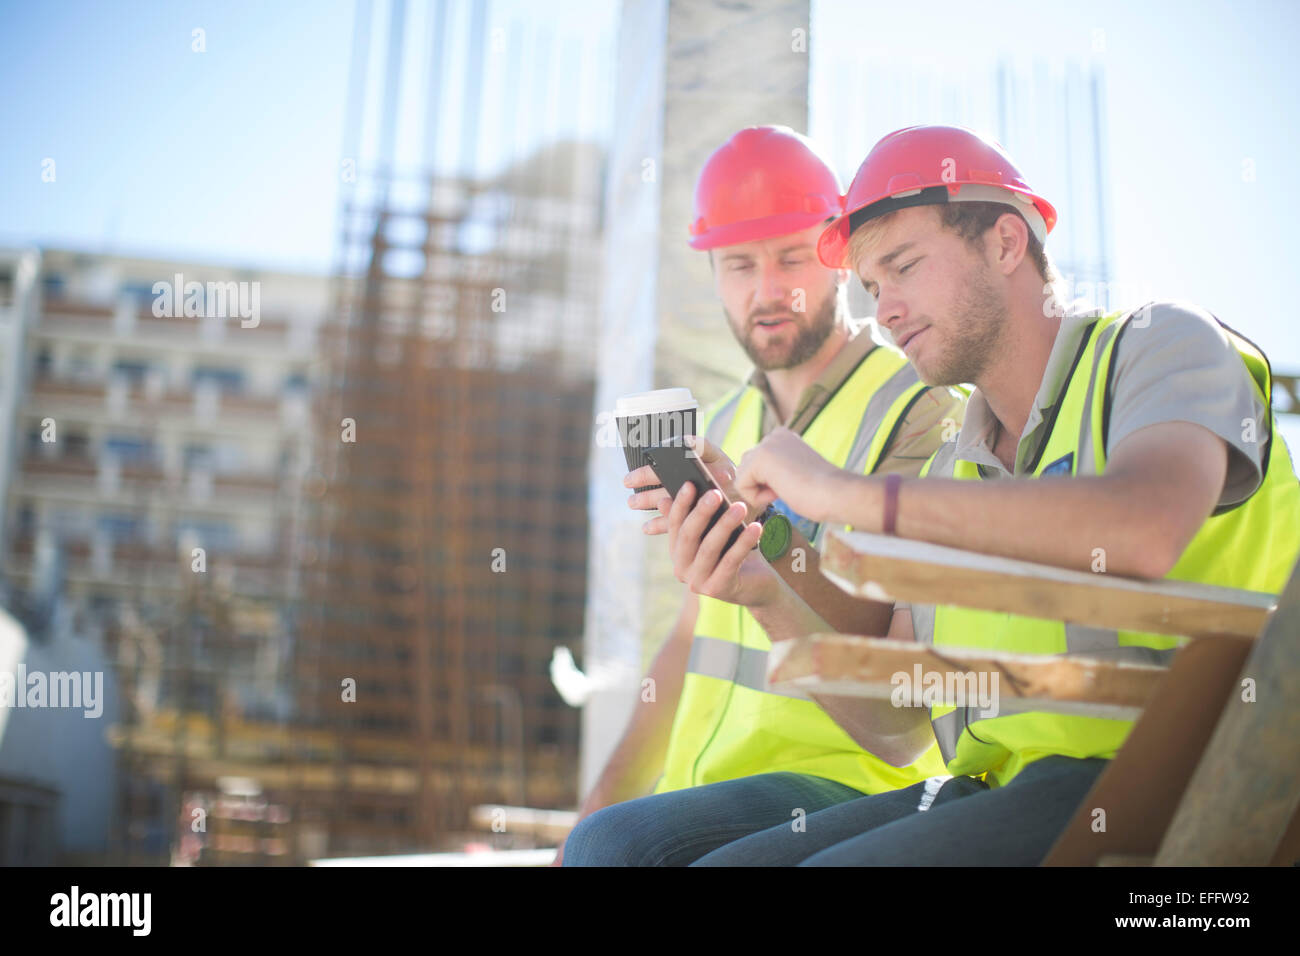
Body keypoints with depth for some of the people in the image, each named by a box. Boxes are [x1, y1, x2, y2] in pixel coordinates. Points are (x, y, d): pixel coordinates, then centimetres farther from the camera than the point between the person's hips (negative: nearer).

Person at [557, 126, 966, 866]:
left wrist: (768, 587, -32)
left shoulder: (923, 416, -8)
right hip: (700, 789, 7)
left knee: (616, 845, -29)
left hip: (847, 782, -6)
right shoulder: (728, 424, 14)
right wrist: (606, 798, 10)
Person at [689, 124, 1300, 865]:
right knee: (687, 854, -12)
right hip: (994, 789, 6)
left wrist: (844, 494, -21)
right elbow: (892, 714, 15)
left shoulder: (1163, 344, 1)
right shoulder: (956, 469, 18)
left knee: (842, 868, -28)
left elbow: (1145, 531, -24)